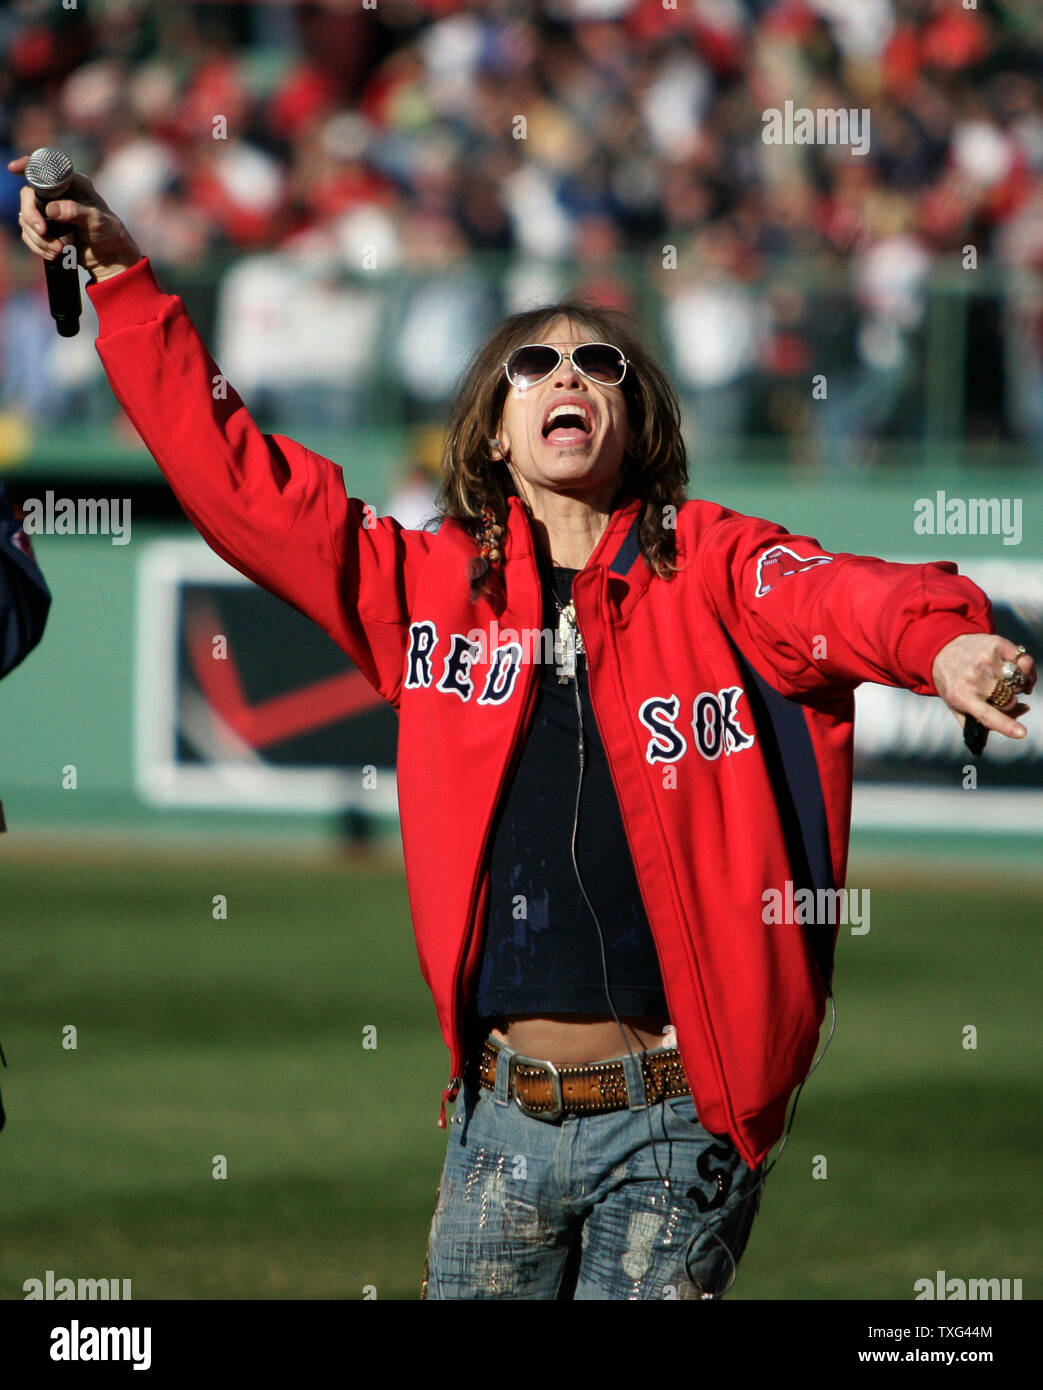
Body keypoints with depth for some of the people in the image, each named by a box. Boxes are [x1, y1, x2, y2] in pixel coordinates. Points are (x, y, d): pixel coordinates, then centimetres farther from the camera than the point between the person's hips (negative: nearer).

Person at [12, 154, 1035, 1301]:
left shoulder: (710, 571, 1)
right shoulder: (432, 585, 10)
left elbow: (844, 599, -18)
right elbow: (232, 475, 13)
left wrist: (942, 641, -41)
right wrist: (124, 281, 8)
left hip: (676, 1116, -3)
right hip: (500, 1110, 3)